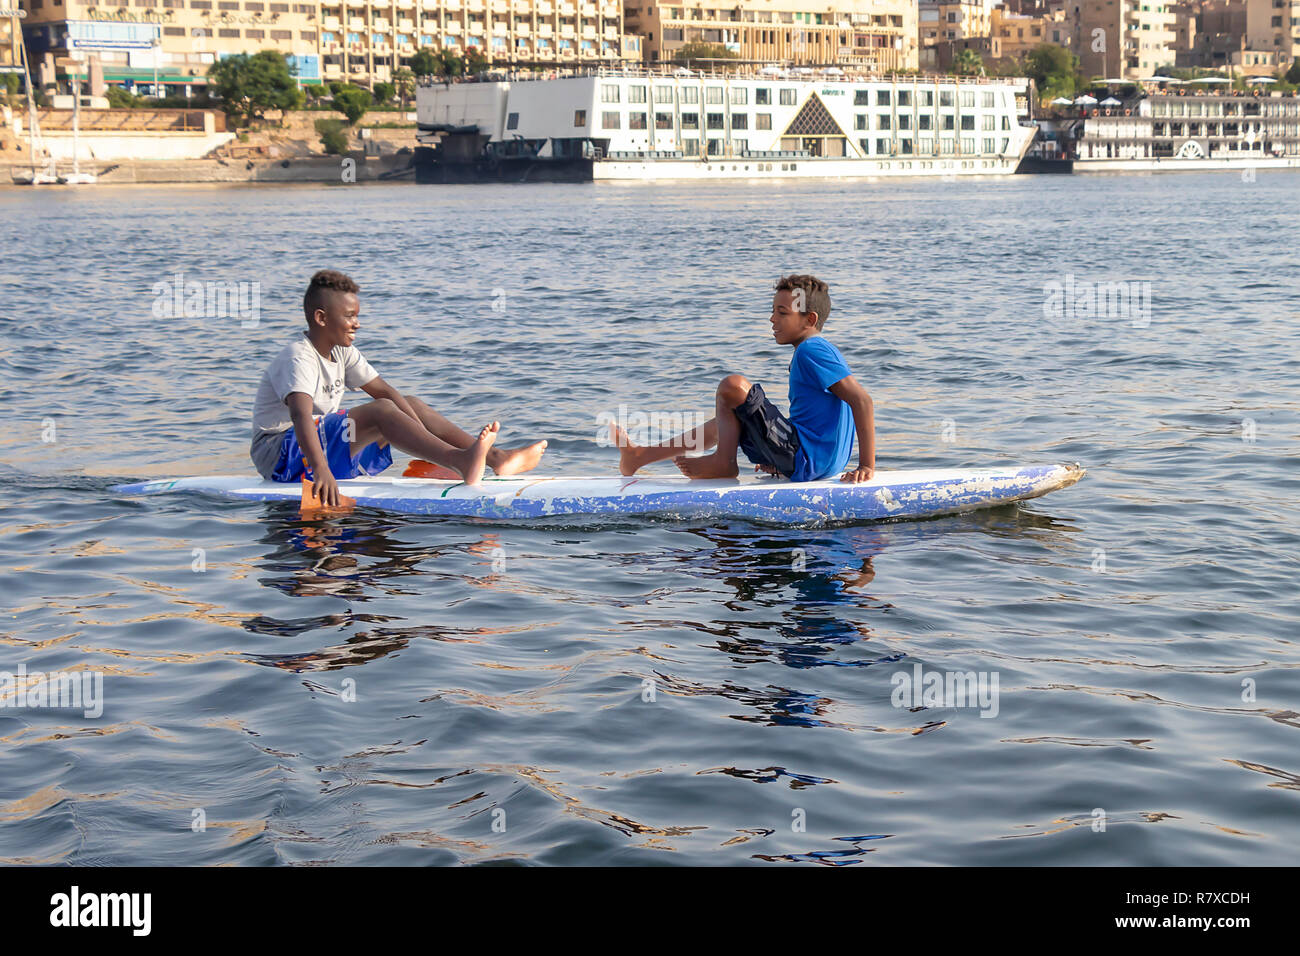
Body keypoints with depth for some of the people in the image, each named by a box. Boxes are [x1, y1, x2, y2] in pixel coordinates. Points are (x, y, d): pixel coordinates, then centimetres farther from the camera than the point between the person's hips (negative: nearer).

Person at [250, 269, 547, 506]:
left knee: (409, 404, 7)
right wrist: (320, 469, -54)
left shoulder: (341, 351, 8)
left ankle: (494, 457, -7)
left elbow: (383, 390, 8)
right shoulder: (298, 358, -21)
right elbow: (300, 413, -38)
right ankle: (461, 462, -47)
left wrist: (421, 432, -5)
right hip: (280, 454, -10)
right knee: (381, 412, -28)